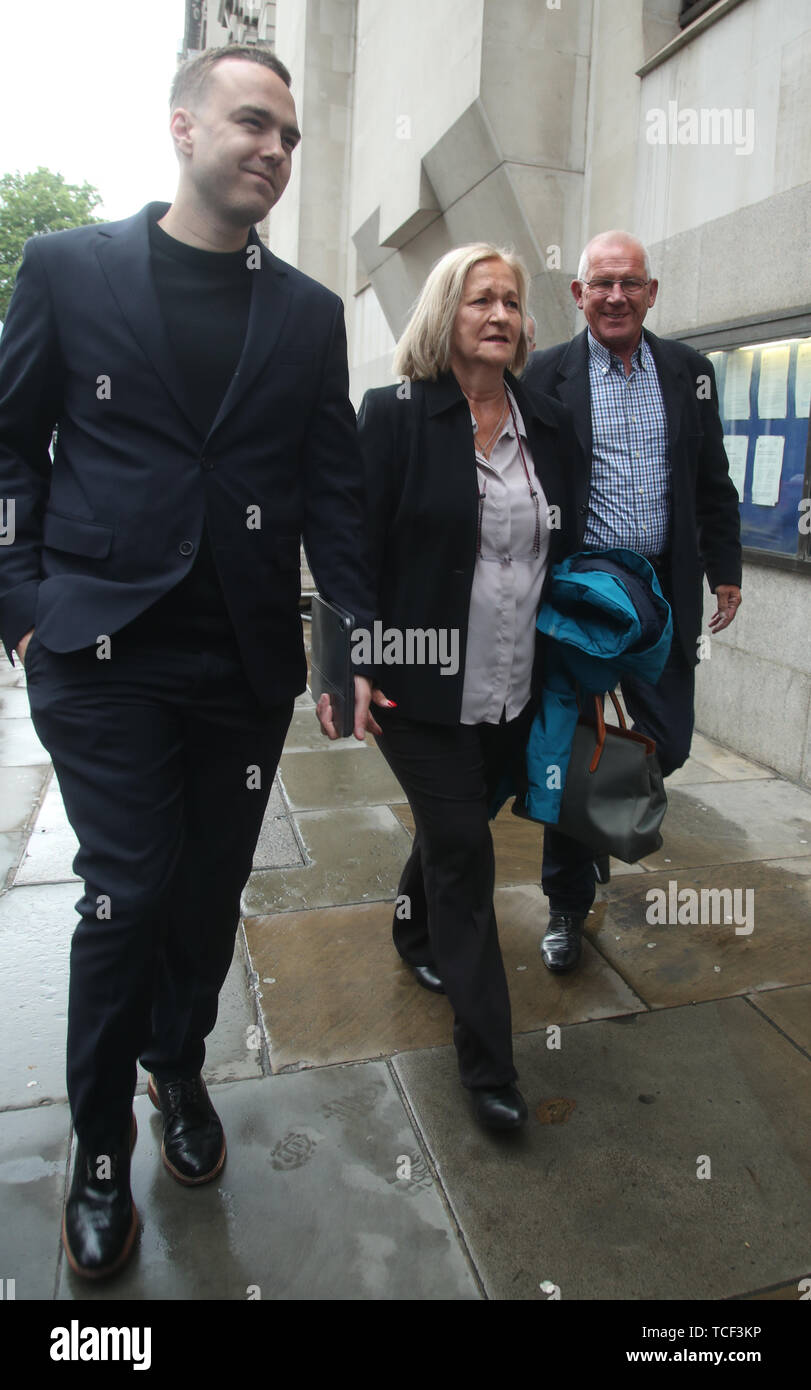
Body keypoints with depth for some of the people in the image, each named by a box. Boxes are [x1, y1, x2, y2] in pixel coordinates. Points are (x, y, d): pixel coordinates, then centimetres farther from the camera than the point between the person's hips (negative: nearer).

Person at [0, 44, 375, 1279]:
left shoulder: (309, 311, 10)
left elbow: (332, 486, 8)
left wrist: (361, 634, 0)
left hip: (248, 658, 3)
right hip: (103, 652, -2)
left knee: (211, 890, 12)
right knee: (130, 895, -2)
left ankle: (180, 1066, 39)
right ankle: (100, 1146, 23)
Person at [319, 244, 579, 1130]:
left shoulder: (548, 424, 8)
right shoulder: (396, 414, -6)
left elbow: (568, 551, 12)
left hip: (514, 689, 5)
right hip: (425, 687, -5)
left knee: (452, 834, 20)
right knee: (462, 855, 0)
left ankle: (415, 931, 52)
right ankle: (486, 1060, 15)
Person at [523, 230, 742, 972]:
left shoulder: (690, 371, 8)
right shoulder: (547, 374, -1)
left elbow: (713, 485, 13)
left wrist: (725, 570, 9)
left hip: (664, 590, 3)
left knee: (668, 743, 6)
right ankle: (568, 905, 21)